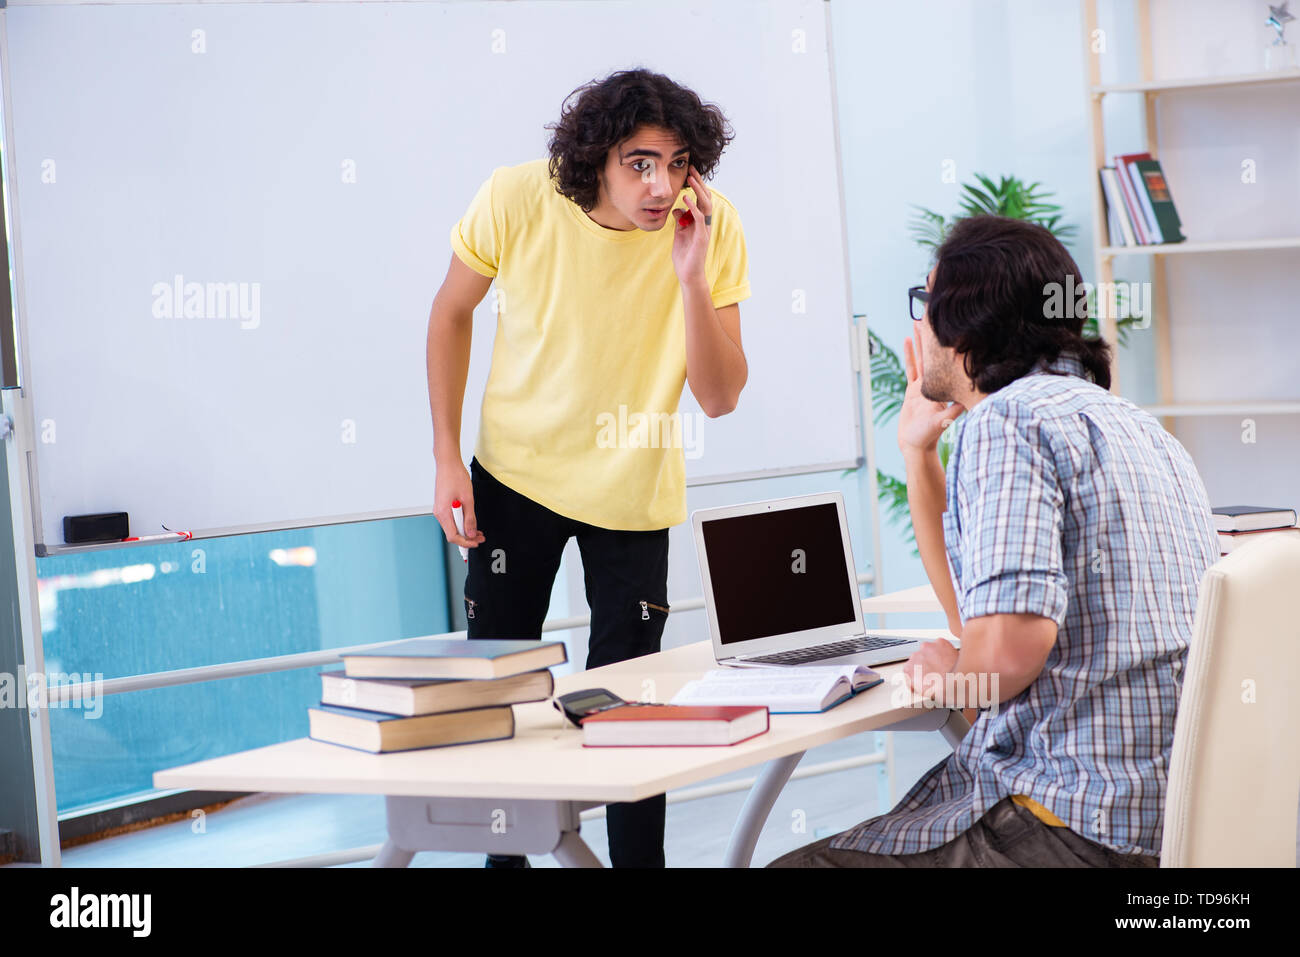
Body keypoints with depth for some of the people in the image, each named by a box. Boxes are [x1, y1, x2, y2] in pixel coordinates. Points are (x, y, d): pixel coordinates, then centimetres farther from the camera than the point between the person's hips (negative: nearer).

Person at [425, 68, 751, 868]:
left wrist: (692, 278, -34)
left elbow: (719, 399, -21)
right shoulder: (517, 200, -21)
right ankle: (503, 854, 31)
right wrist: (446, 458, -7)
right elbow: (453, 313, -3)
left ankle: (639, 858, 20)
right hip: (516, 471, 1)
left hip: (633, 492, -1)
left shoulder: (713, 226, -20)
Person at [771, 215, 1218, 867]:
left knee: (797, 862, 1)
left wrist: (950, 675, -5)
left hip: (1087, 831, -10)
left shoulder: (1007, 419, -13)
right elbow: (973, 610, 27)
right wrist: (918, 452, 26)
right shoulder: (1131, 423, 18)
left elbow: (1009, 645, -27)